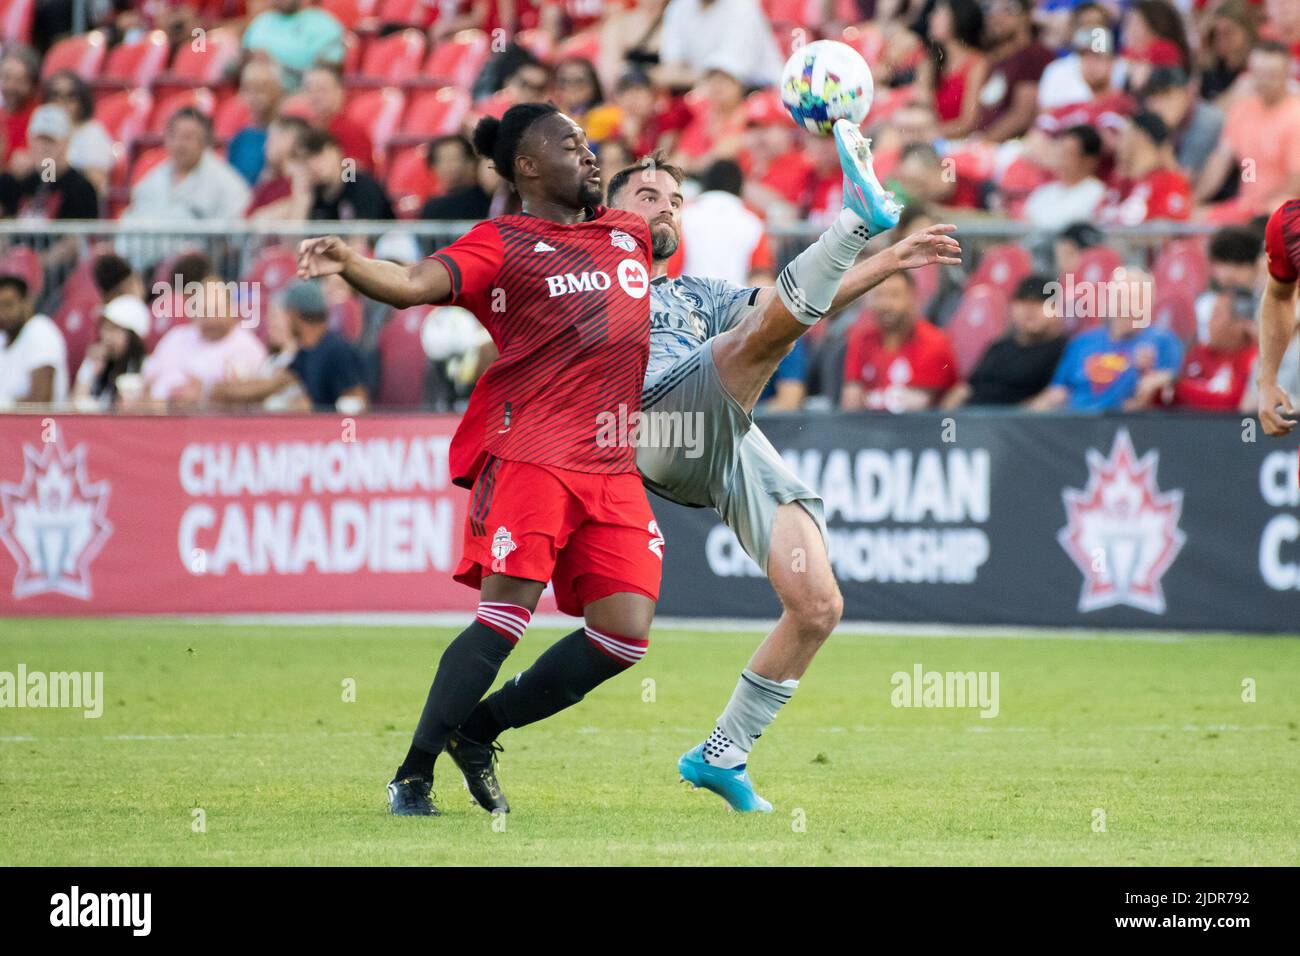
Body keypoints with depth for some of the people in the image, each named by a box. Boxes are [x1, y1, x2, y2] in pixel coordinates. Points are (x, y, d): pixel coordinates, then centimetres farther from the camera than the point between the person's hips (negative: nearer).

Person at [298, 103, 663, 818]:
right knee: (506, 615, -17)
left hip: (613, 467, 6)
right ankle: (412, 776, -9)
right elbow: (413, 285, -19)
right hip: (529, 454, -6)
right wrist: (346, 262, -34)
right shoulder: (501, 243, 0)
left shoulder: (628, 233, 19)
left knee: (624, 636, -4)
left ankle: (477, 730, 14)